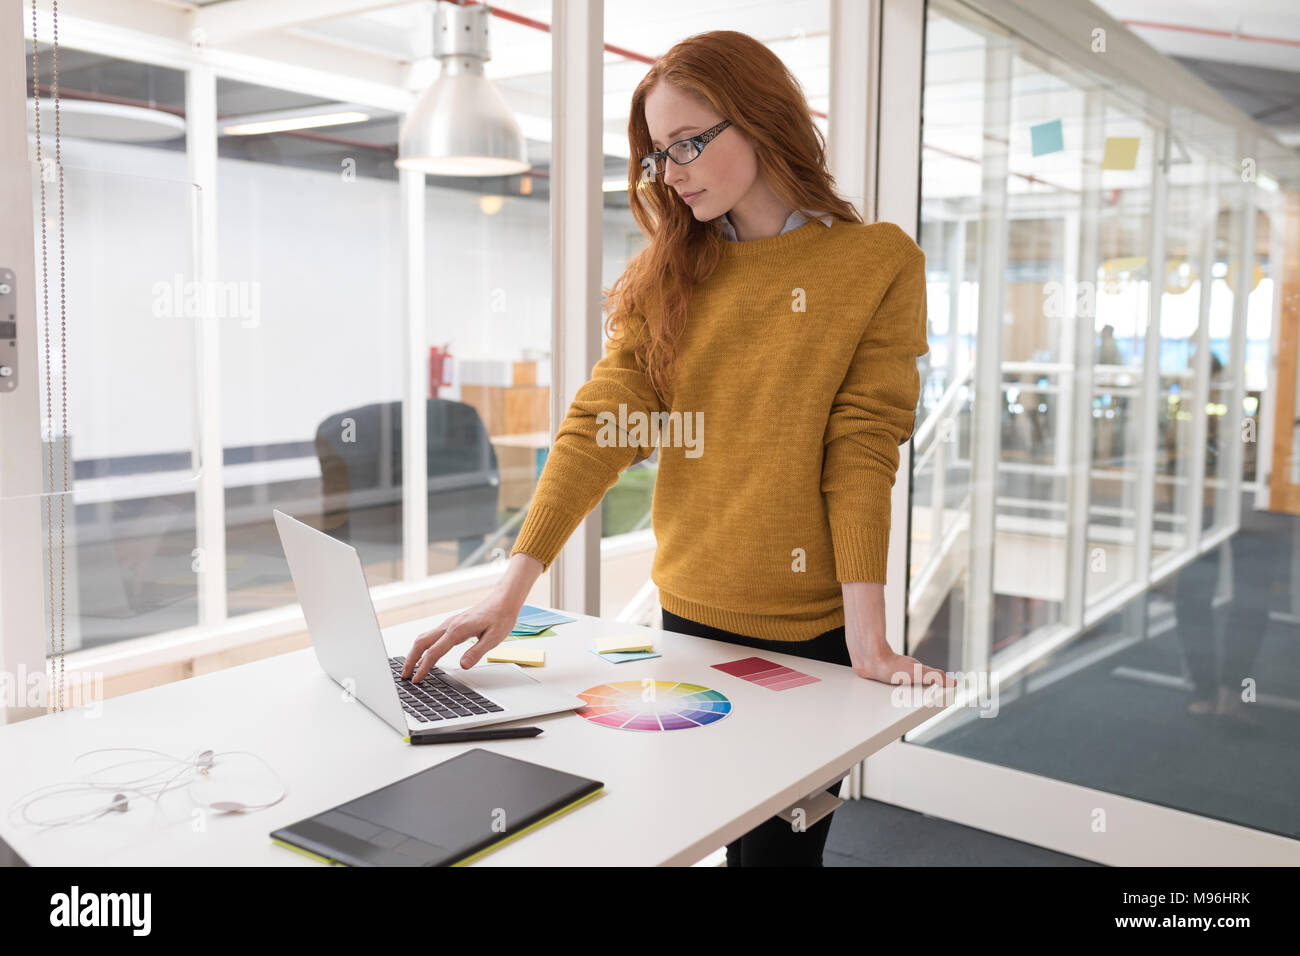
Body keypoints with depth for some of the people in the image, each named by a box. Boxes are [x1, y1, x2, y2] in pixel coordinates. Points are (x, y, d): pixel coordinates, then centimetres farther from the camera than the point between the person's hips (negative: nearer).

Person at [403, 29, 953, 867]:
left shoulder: (879, 261, -5)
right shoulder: (670, 270, 5)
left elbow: (862, 449, -11)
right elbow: (601, 424, -5)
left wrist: (867, 637, -17)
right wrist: (514, 585, -14)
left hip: (809, 633, -3)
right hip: (688, 614, 4)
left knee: (776, 847, 7)